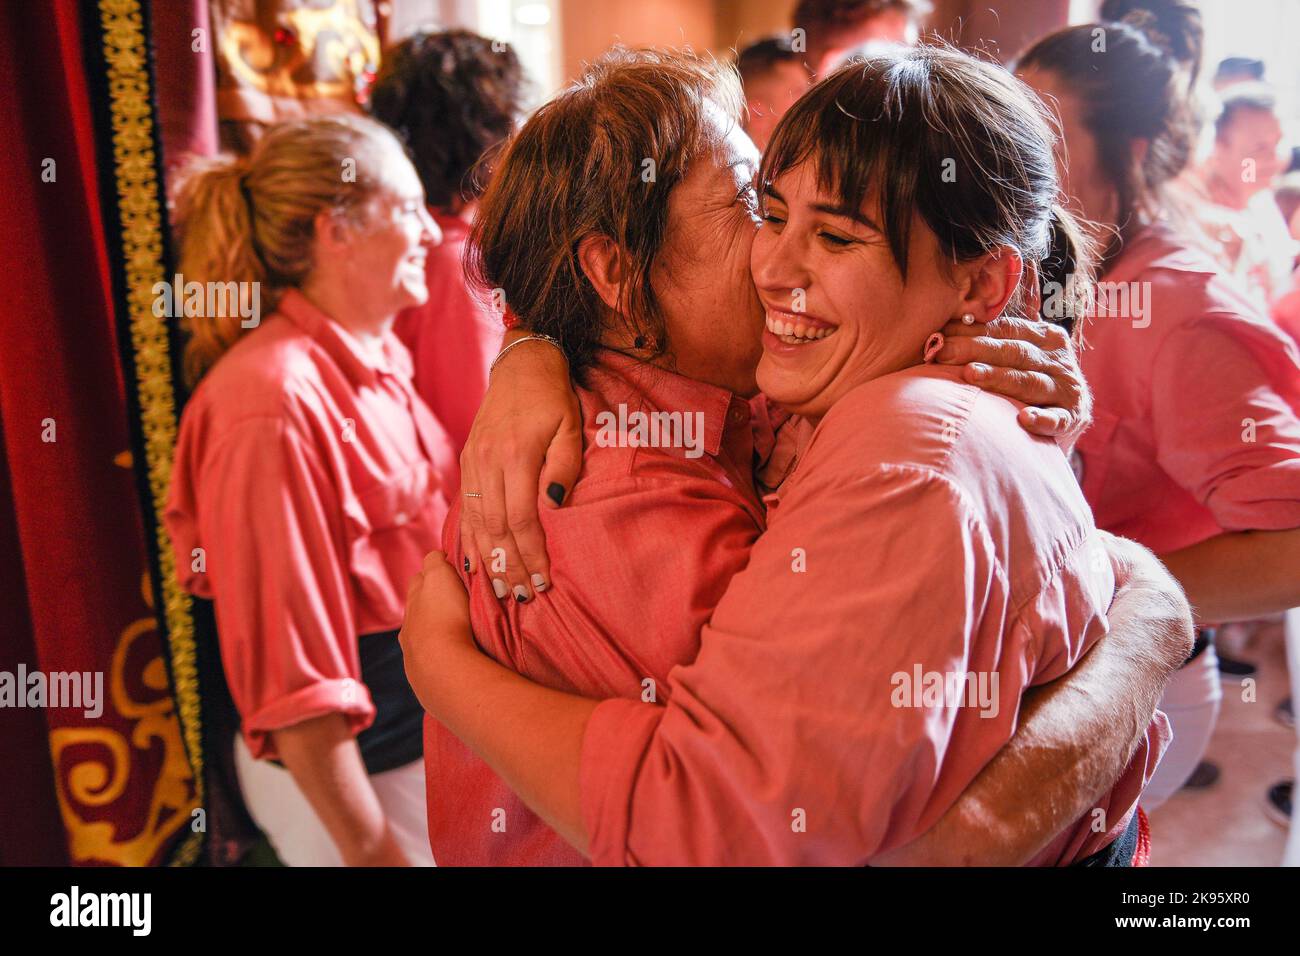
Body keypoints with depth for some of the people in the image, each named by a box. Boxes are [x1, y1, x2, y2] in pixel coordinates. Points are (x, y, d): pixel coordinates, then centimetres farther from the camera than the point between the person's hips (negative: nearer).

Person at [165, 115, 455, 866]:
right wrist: (370, 847, -18)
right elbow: (290, 670, -22)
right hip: (350, 765, -8)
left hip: (425, 730, 8)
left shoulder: (380, 356, 5)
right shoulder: (277, 397, -23)